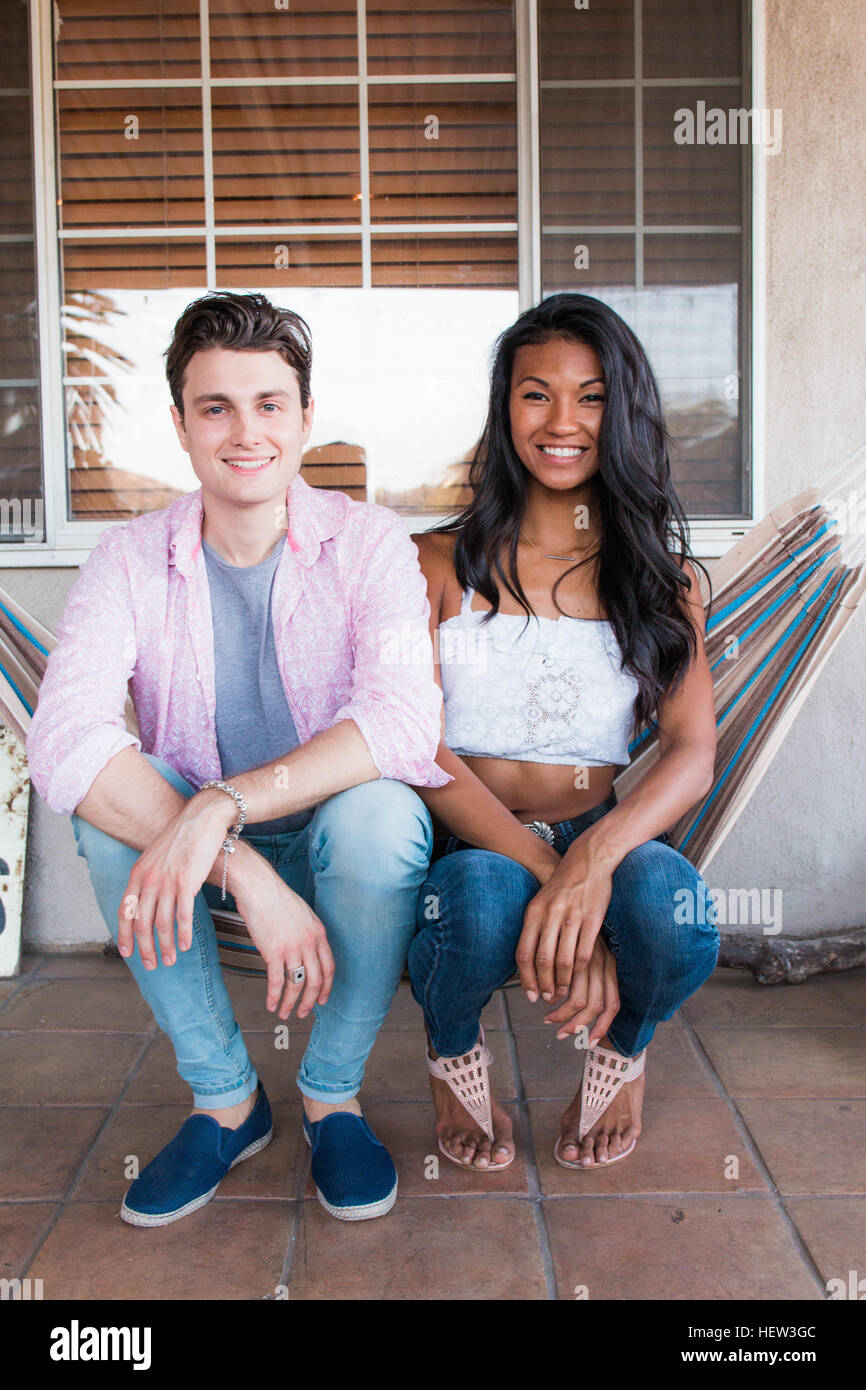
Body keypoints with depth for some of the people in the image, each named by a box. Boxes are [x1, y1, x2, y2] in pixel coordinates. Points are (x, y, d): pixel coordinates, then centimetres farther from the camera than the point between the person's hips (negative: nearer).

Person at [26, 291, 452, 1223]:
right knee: (107, 798, -27)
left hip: (343, 848, -1)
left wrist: (222, 806, -41)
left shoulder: (367, 542, -11)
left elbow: (403, 718, -28)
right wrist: (245, 875, -39)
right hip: (199, 852, 2)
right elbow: (60, 738, -27)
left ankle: (332, 1095, -6)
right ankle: (224, 1099, -8)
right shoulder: (129, 561, -9)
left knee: (378, 811, -33)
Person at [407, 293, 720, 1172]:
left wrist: (593, 857, -28)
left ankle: (623, 1048, 8)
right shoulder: (441, 564, 1)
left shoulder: (660, 576, 7)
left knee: (671, 905, -32)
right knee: (486, 898, -36)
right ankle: (453, 1051, 3)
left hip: (602, 835, 2)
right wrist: (542, 867, -27)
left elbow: (694, 753, -7)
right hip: (466, 844, -1)